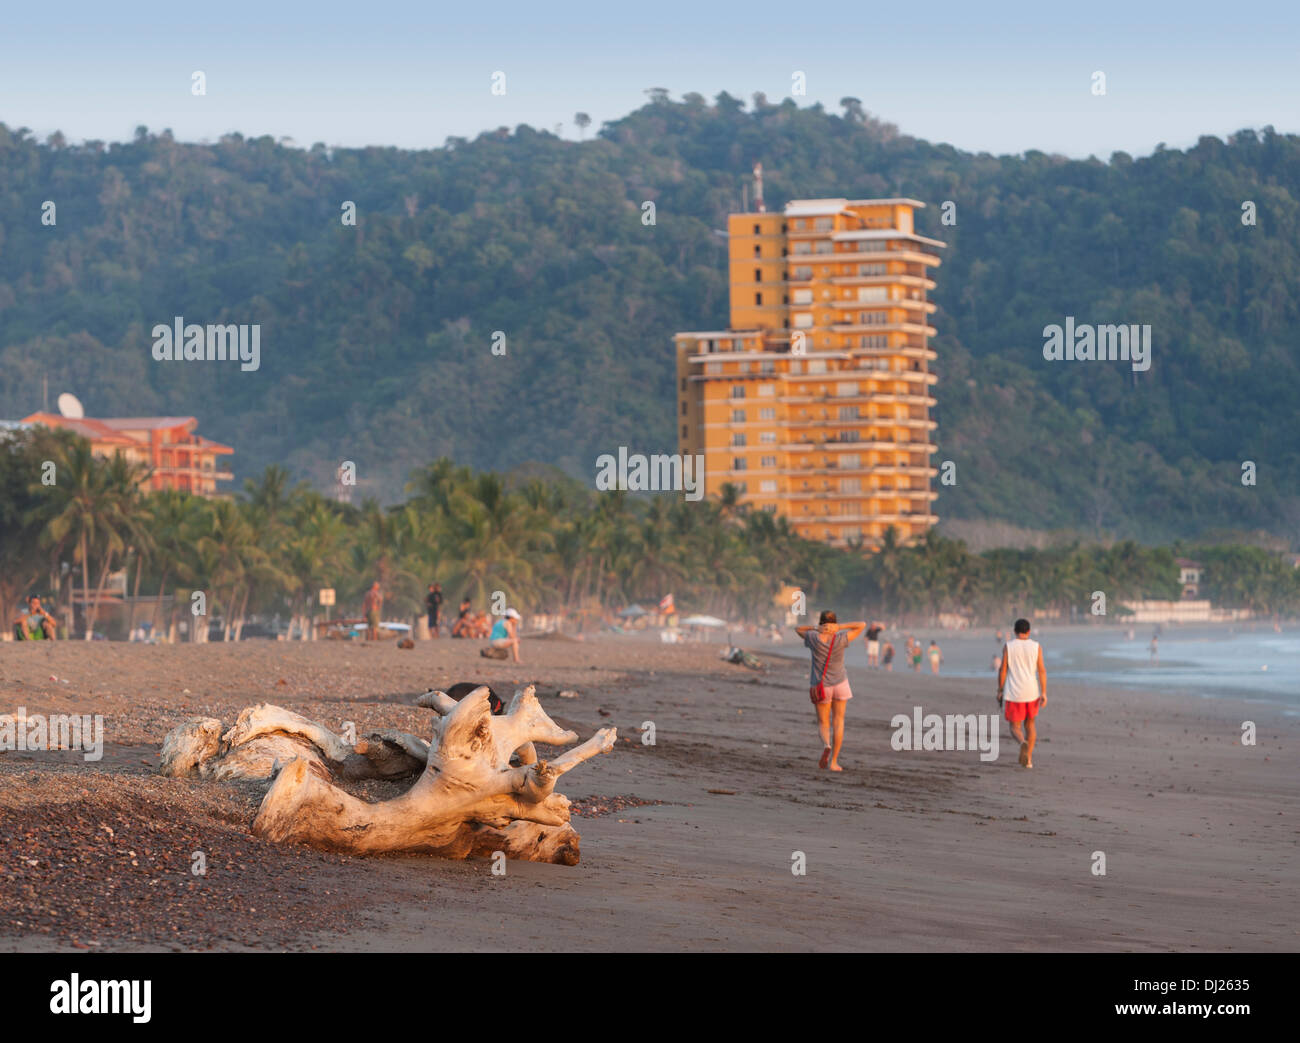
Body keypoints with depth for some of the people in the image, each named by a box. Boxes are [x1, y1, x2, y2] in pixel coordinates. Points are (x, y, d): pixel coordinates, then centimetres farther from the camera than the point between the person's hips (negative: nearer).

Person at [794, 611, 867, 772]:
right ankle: (834, 761, 4)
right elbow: (862, 625, 1)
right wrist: (840, 627, -7)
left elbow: (797, 629, 12)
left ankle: (826, 745, -23)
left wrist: (816, 629, -1)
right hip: (840, 684, 0)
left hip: (821, 686, 0)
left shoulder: (813, 638, -8)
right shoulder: (841, 639, -8)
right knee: (838, 722, 9)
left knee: (823, 723, 9)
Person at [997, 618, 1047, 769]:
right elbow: (1041, 670, -4)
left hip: (1014, 694, -2)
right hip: (1032, 692, 2)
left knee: (1015, 728, 4)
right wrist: (1044, 693, -4)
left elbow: (1002, 670, -3)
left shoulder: (1008, 647, -2)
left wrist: (1000, 690, 6)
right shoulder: (1036, 647, 0)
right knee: (1030, 723, 21)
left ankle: (1023, 743, -30)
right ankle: (1028, 759, 17)